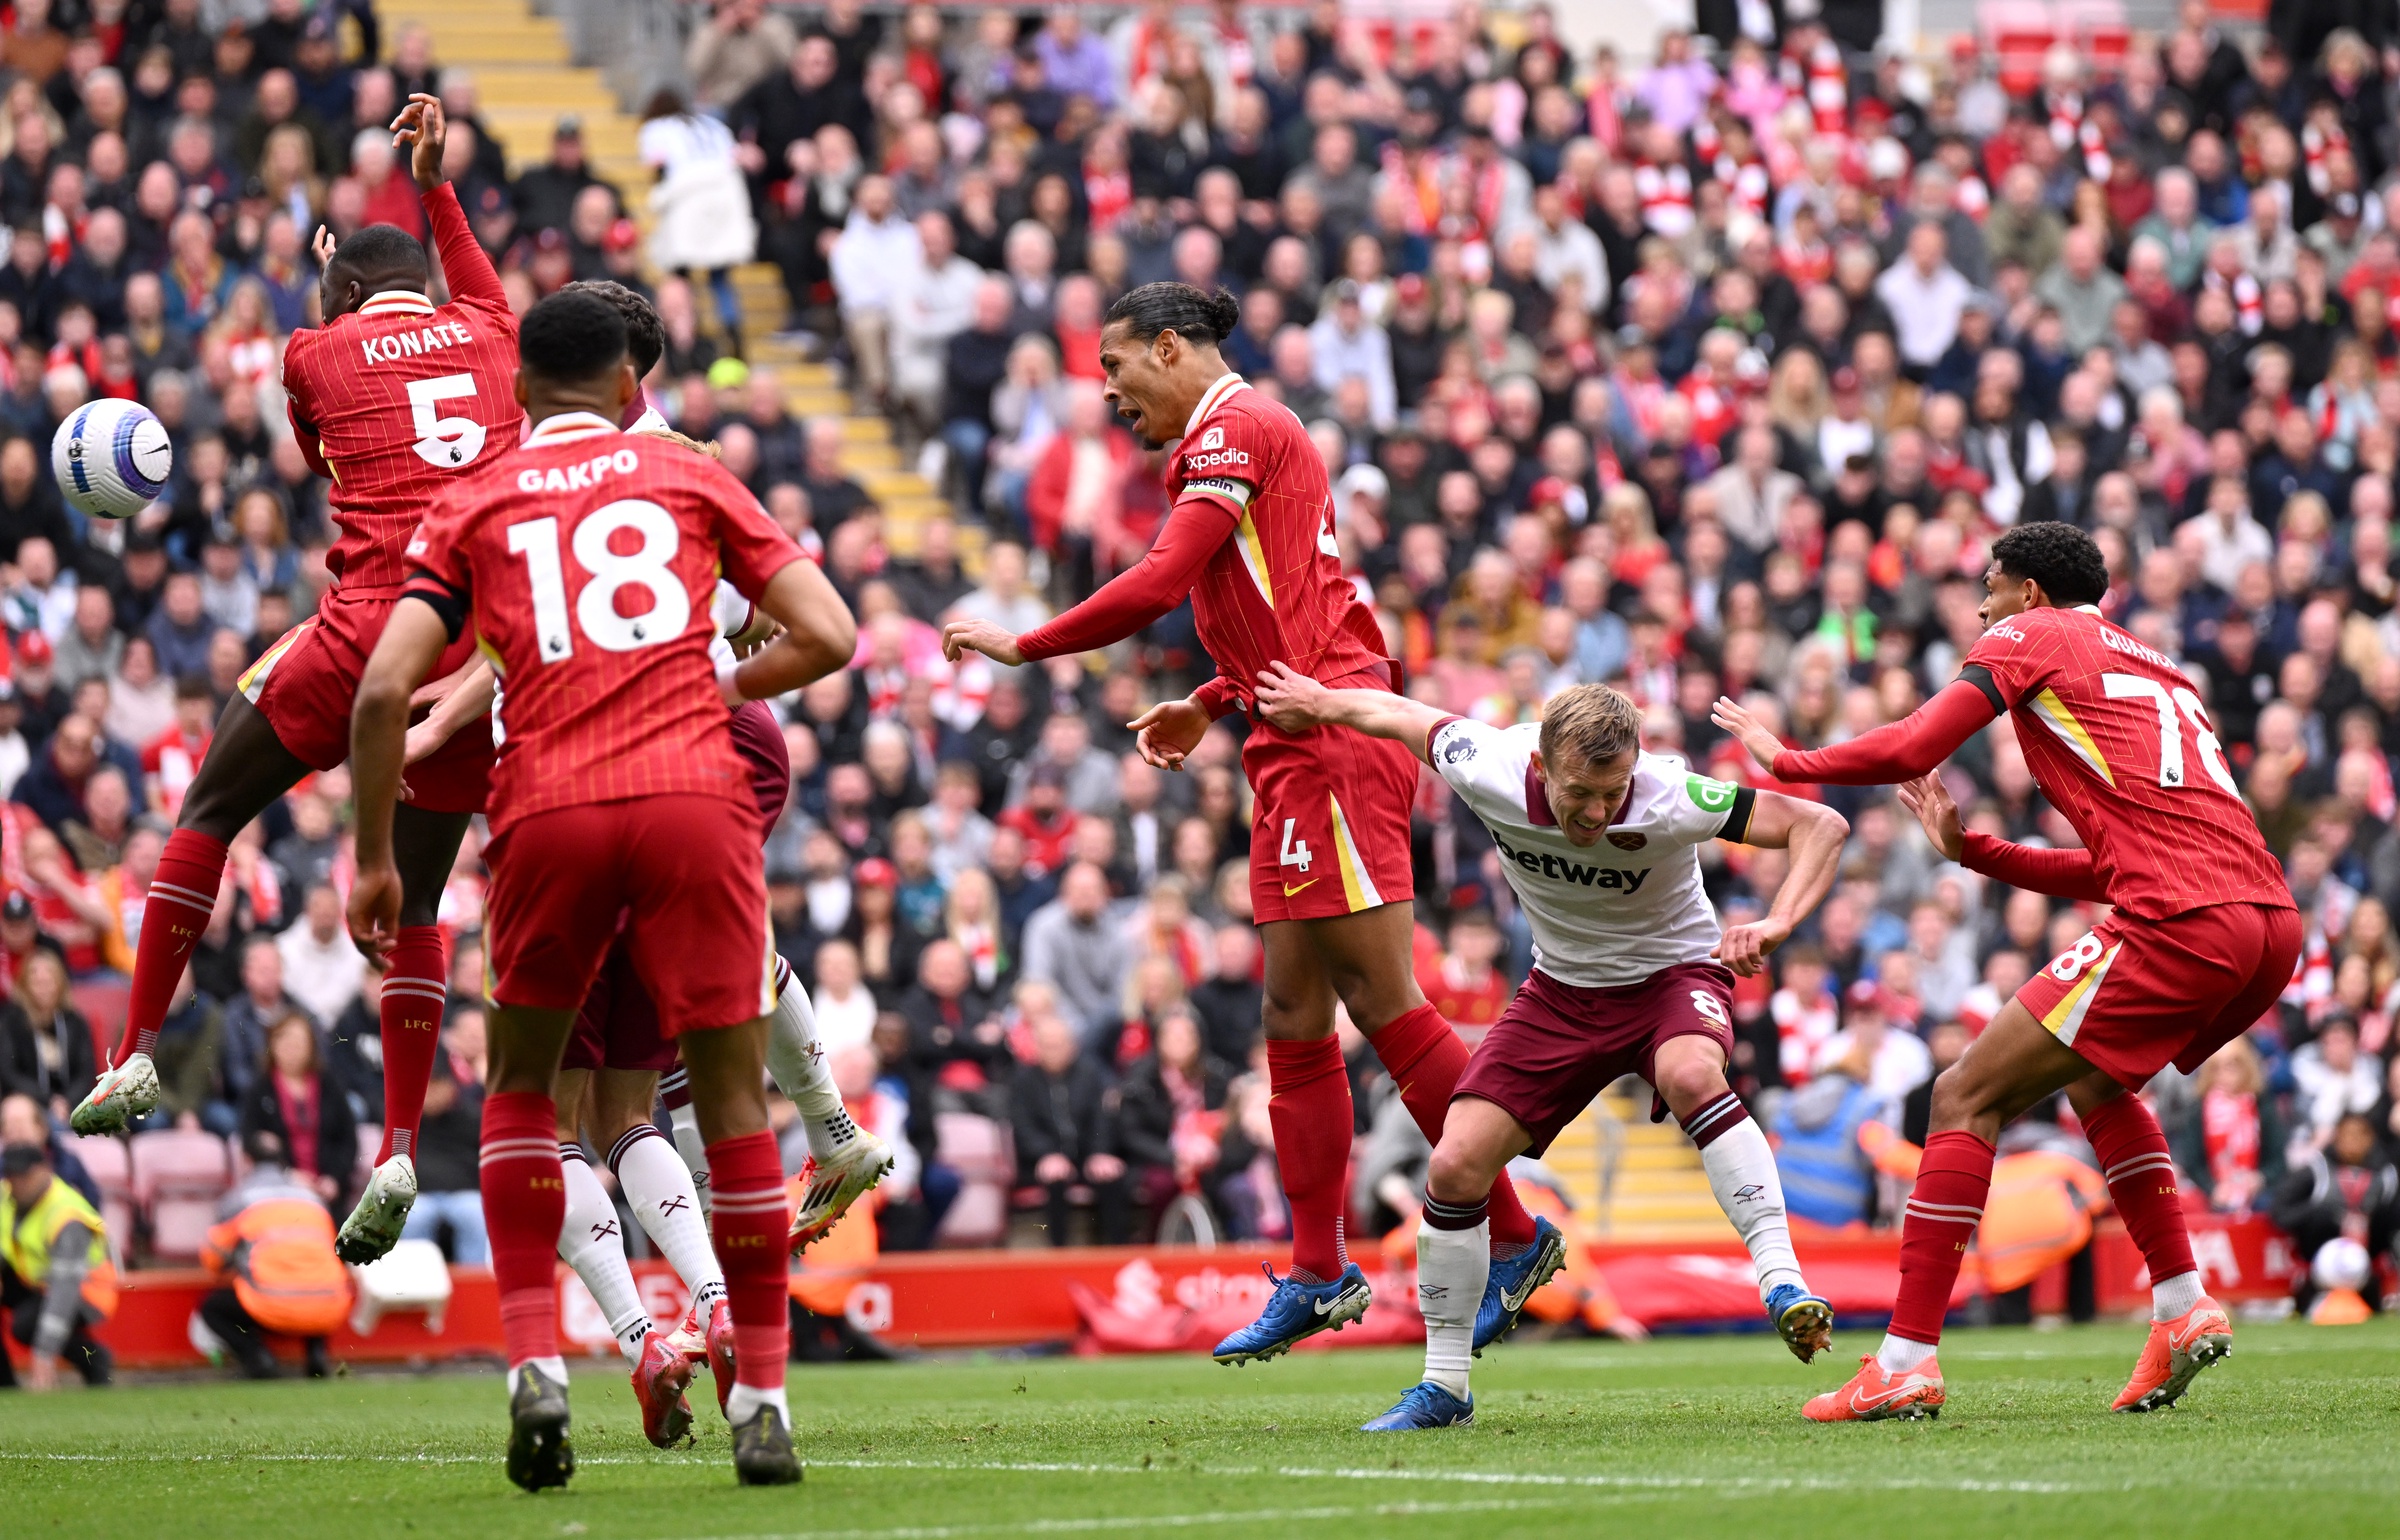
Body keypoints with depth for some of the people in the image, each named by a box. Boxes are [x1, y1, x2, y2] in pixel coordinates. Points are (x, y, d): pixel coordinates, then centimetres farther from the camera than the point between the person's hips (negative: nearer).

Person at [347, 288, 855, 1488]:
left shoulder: (474, 508, 16)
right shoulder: (691, 480, 16)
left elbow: (383, 689, 5)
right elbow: (827, 637, 9)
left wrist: (374, 859, 13)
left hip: (547, 812, 1)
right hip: (693, 795, 0)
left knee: (521, 1086, 18)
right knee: (730, 1094, 6)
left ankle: (533, 1365, 2)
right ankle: (762, 1401, 4)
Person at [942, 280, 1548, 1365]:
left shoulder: (1233, 427, -8)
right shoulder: (1243, 436, 22)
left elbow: (1157, 586, -16)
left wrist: (1020, 646, -6)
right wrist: (1208, 706, 20)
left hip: (1331, 740, -10)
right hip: (1302, 754, 10)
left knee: (1383, 1001, -9)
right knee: (1294, 1016, 9)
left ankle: (1513, 1237, -6)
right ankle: (1318, 1272, 12)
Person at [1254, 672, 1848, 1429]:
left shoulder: (1668, 801, -32)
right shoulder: (1488, 769, -25)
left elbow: (1821, 825, -27)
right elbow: (1397, 714, -4)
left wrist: (1776, 924, -43)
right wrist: (1317, 701, 14)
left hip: (1672, 973, -3)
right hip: (1562, 990, 3)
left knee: (1690, 1075, -38)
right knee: (1456, 1165, -9)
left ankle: (1782, 1282, -35)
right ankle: (1444, 1387, 9)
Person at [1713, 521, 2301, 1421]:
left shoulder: (2030, 637, 11)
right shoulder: (2155, 671, 33)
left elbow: (1910, 750, 0)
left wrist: (1784, 760, 15)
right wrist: (1972, 851, 30)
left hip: (2180, 923, -8)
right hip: (2272, 919, 8)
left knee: (1967, 1098, -2)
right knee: (2094, 1077, 32)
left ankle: (1906, 1363, -7)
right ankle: (2182, 1307, 22)